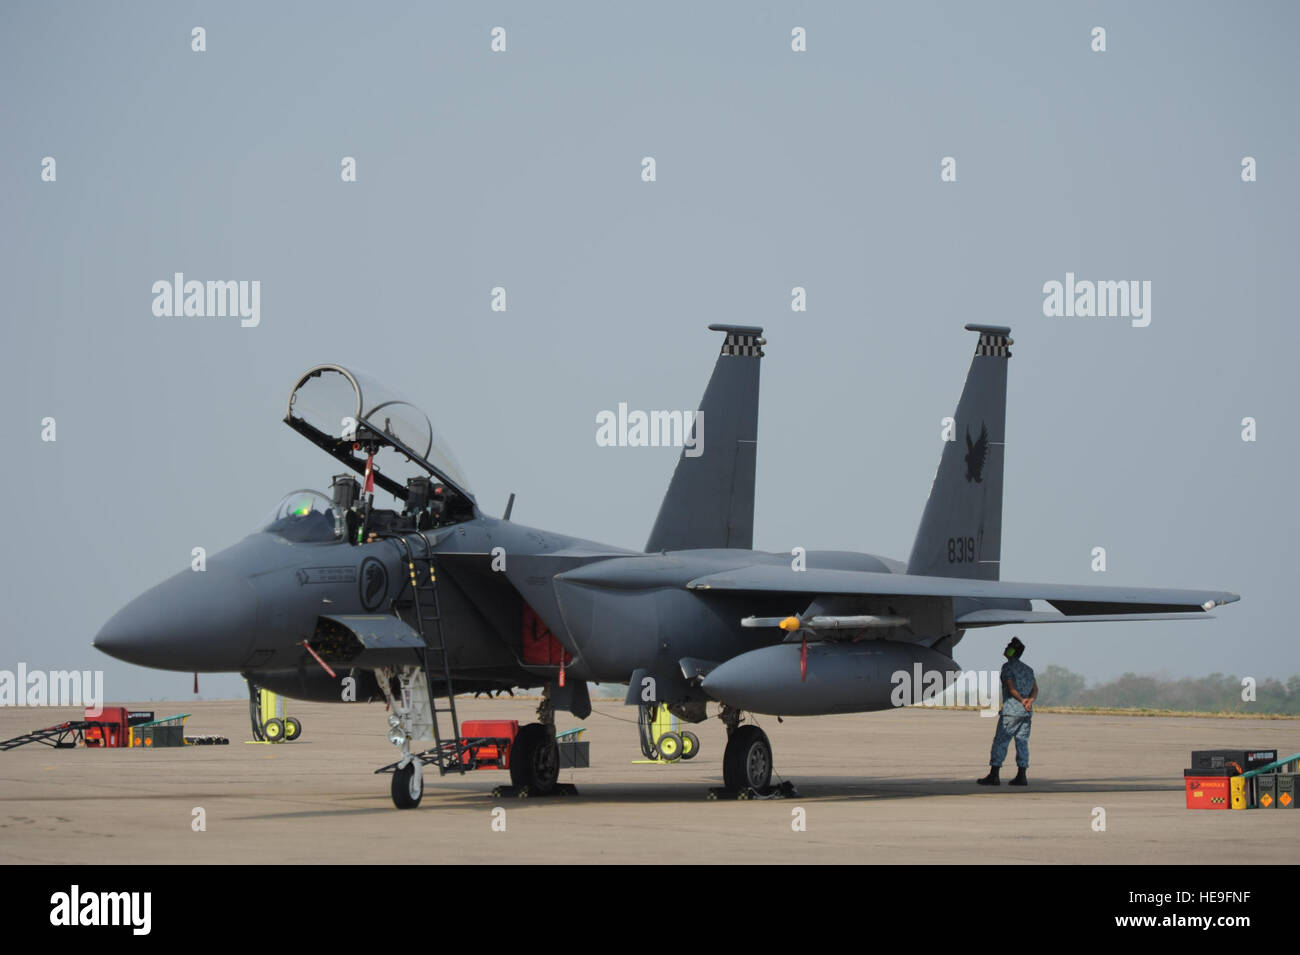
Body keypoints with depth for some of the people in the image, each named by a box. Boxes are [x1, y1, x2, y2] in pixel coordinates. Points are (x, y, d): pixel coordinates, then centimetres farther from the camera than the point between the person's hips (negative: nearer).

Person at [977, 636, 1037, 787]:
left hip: (1011, 711, -7)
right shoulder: (1028, 669, 19)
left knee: (1000, 742, -4)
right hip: (1026, 713, 7)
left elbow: (1011, 688, -14)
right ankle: (1021, 776, 1)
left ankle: (993, 776, -7)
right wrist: (1030, 700, -7)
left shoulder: (1008, 667, -4)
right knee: (1022, 742, 6)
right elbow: (1035, 689, 9)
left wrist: (1022, 701, -9)